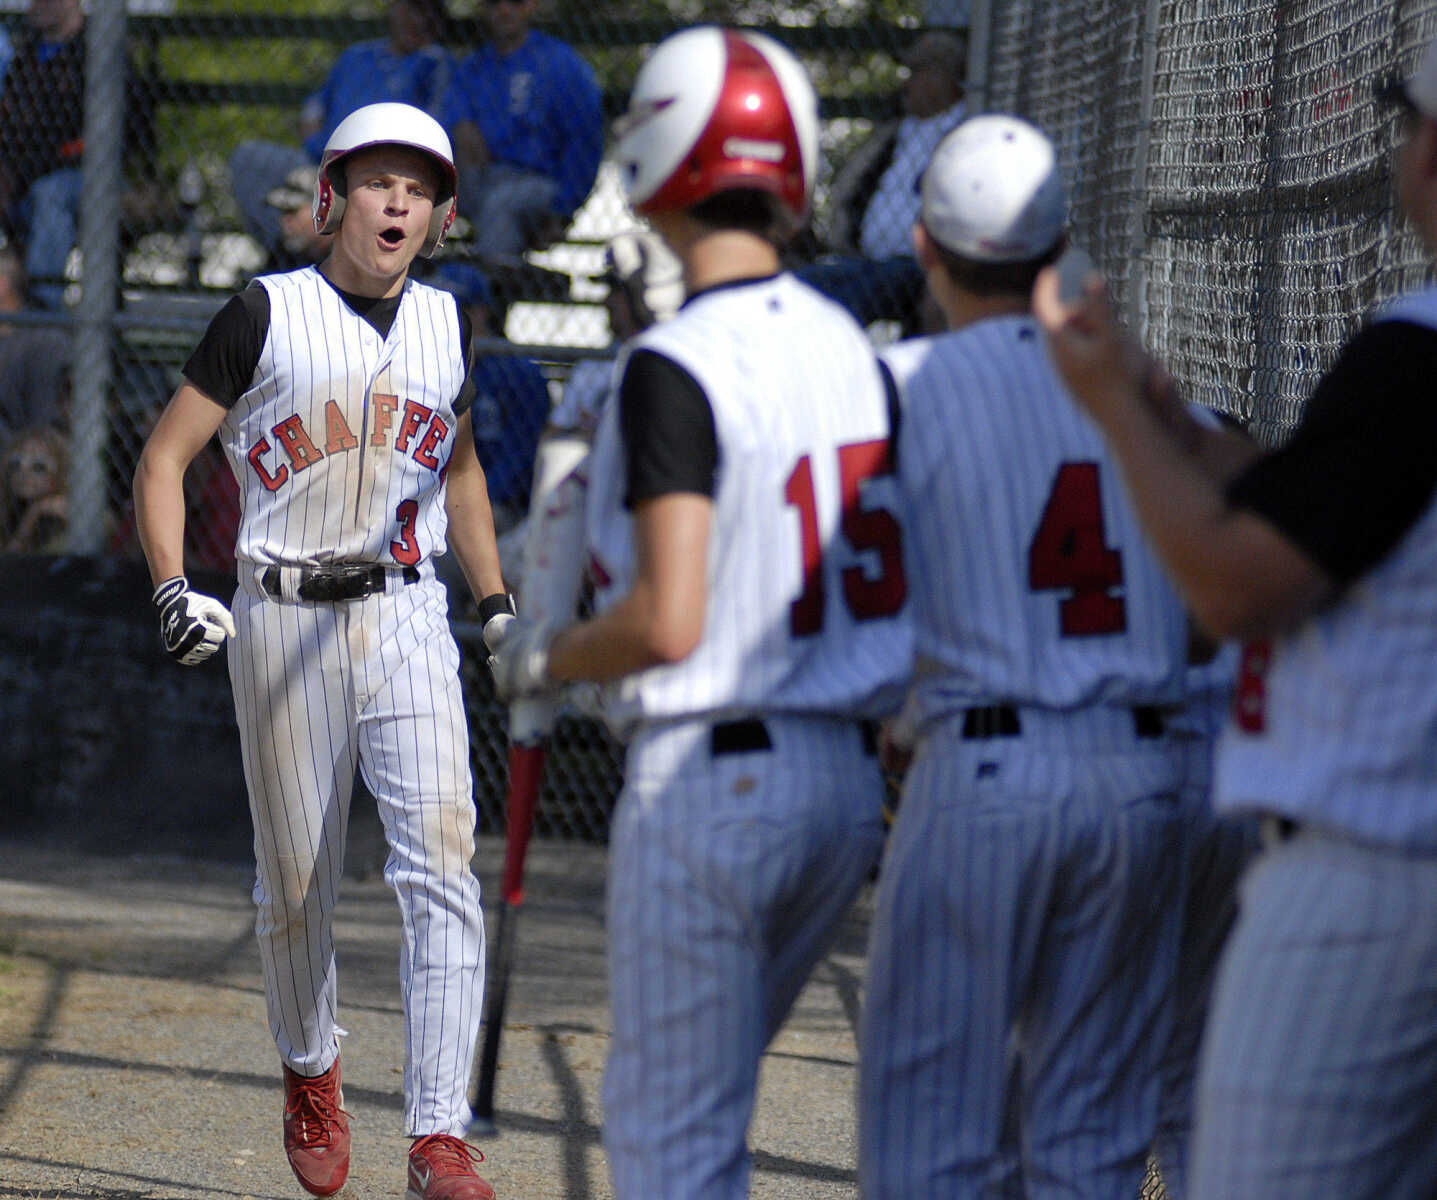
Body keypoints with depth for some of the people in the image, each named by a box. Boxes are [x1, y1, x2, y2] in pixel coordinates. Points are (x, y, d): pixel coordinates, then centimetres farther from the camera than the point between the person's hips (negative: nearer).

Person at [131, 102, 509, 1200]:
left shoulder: (447, 325, 9)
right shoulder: (266, 314, -3)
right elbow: (164, 458, -1)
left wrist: (498, 604, 17)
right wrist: (173, 590, -14)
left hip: (409, 622, 2)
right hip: (283, 624, -2)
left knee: (441, 863, -14)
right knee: (296, 888, 7)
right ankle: (310, 1074, 35)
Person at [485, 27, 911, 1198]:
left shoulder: (674, 368, -15)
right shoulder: (854, 348, 7)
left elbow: (667, 621, -20)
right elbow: (883, 585, 9)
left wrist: (539, 657, -3)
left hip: (711, 780, -7)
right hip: (850, 774, 7)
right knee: (693, 1104, 22)